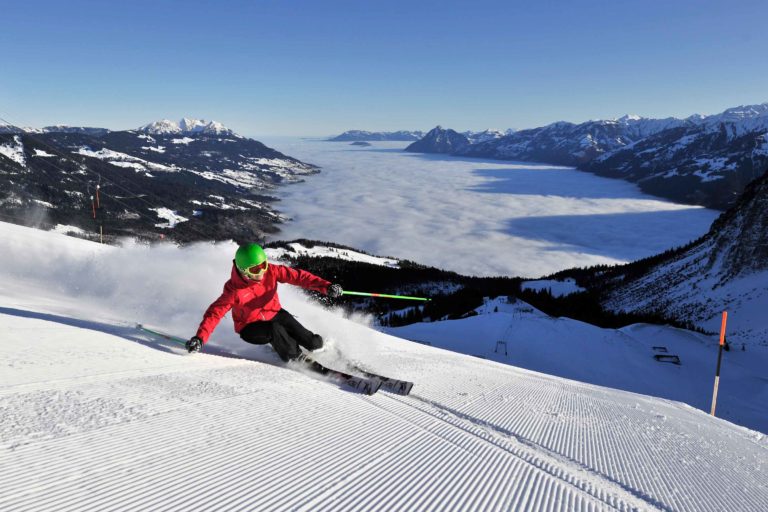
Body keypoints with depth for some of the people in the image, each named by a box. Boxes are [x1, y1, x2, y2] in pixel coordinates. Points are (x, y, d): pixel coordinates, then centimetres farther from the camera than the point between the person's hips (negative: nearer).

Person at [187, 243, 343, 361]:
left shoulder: (271, 271, -19)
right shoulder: (234, 290, -25)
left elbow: (297, 276, -23)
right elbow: (215, 313, -23)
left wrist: (326, 286, -34)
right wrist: (200, 338, -36)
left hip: (274, 314, 3)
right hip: (251, 327, -3)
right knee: (276, 330, -35)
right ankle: (297, 359, -12)